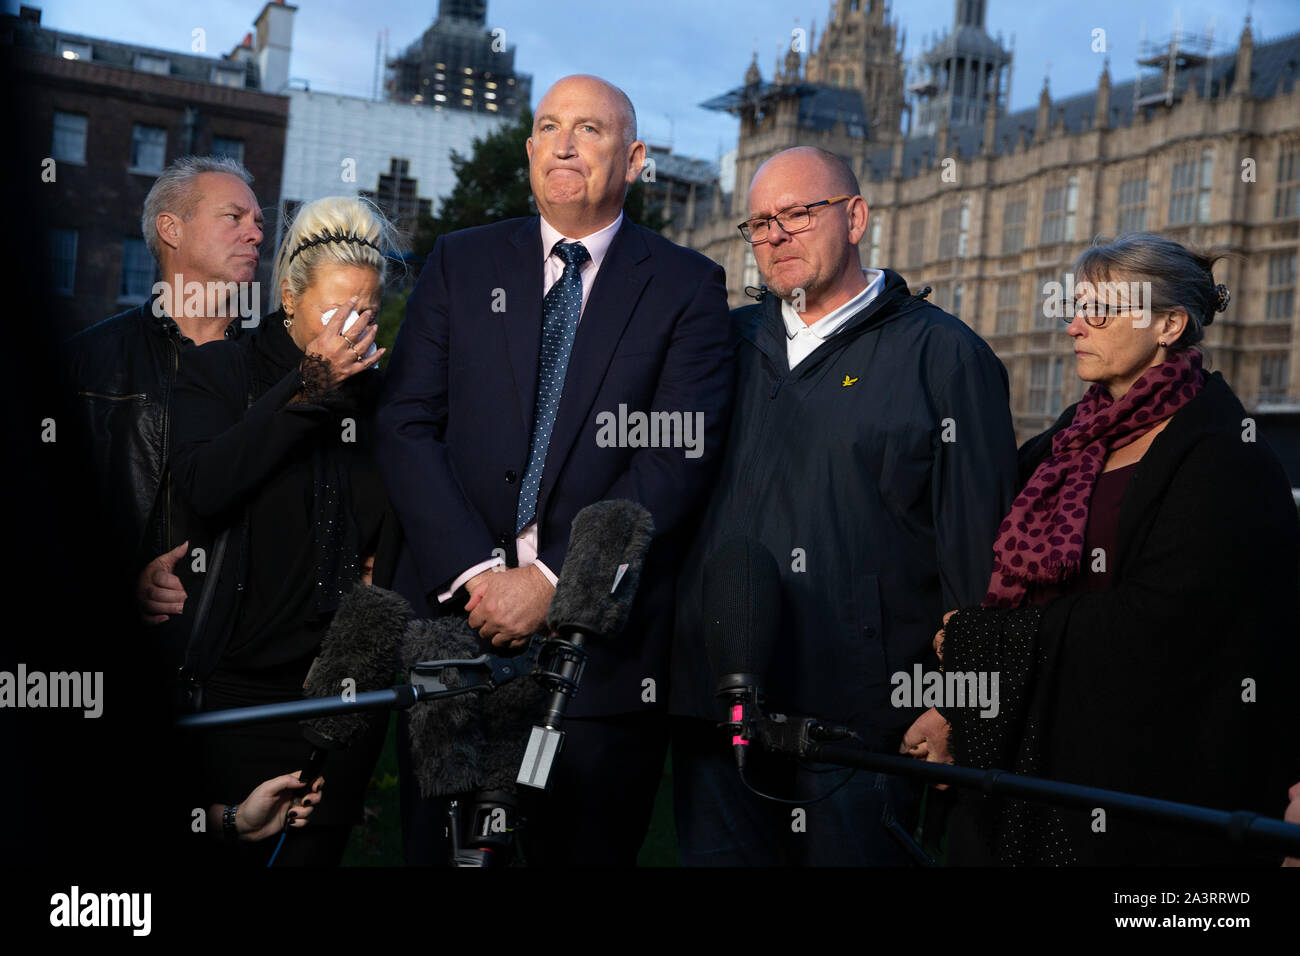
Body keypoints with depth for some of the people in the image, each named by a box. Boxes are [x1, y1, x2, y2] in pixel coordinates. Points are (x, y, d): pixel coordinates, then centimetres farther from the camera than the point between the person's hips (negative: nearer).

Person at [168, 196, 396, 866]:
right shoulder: (221, 371, 0)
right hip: (243, 679, -2)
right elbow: (202, 484, -18)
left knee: (316, 851, 10)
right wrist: (306, 388, -21)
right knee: (239, 853, 3)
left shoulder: (379, 393, 9)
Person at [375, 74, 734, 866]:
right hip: (457, 614, 2)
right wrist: (471, 572, -12)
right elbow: (408, 426, 1)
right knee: (442, 850, 13)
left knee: (588, 850, 10)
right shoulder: (460, 264, 8)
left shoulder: (687, 287, 2)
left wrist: (554, 579, -16)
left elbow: (679, 458, -8)